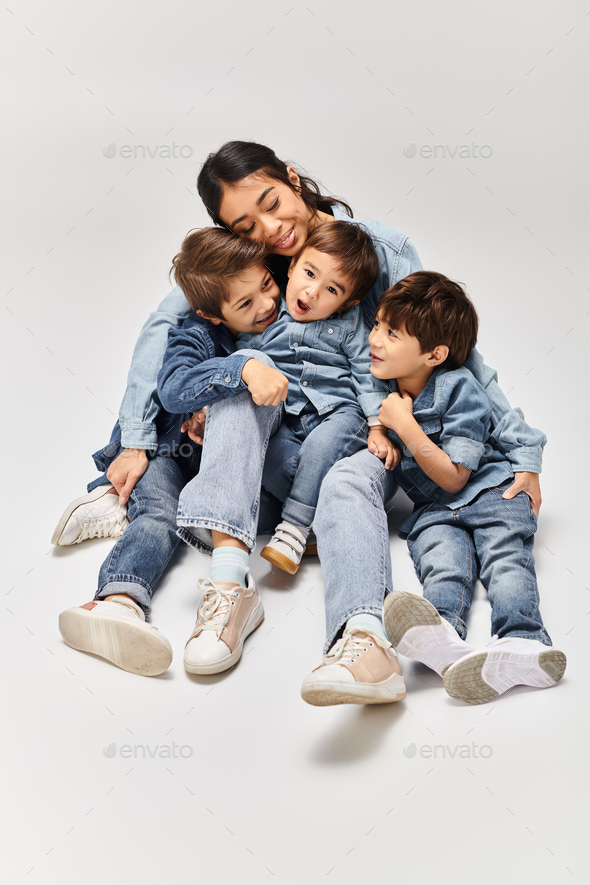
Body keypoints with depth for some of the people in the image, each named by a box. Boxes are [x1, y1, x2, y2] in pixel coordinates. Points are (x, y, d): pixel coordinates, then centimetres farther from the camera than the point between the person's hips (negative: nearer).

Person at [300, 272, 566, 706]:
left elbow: (453, 478, -13)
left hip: (489, 492, -2)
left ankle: (522, 643, -52)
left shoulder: (461, 391, -11)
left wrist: (406, 426, -19)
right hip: (434, 511, 2)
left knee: (505, 558, -29)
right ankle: (444, 642, -58)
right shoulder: (382, 386, 5)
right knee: (443, 564, -27)